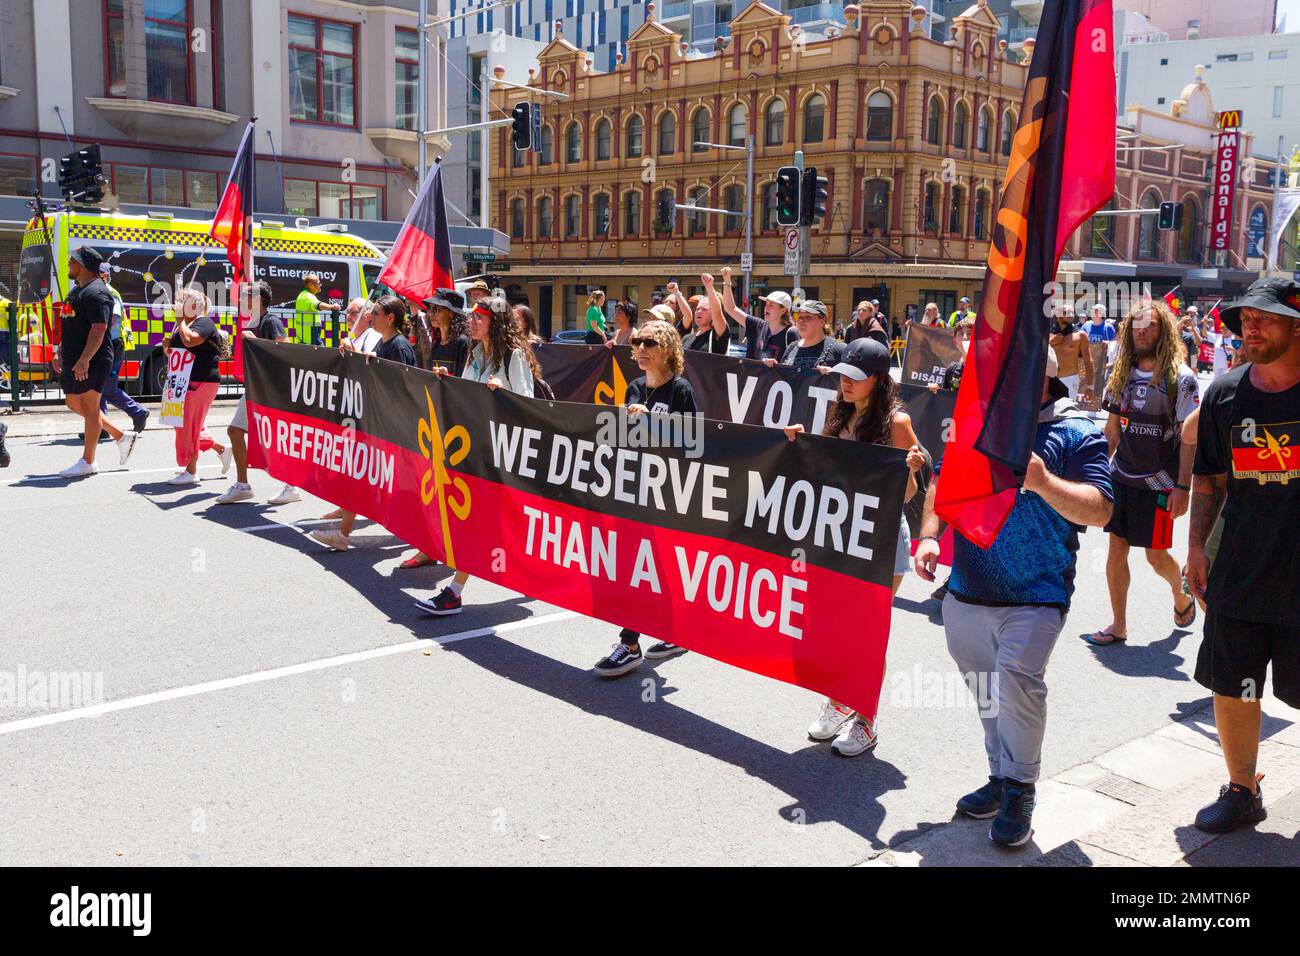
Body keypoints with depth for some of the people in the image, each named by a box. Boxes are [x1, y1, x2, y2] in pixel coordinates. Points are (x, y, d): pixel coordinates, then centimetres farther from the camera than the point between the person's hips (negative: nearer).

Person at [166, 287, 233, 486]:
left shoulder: (204, 323, -11)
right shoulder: (184, 325, 17)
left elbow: (189, 341, -30)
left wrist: (181, 321, -15)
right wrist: (168, 347, 4)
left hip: (201, 382, -10)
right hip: (186, 382, 10)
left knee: (188, 425, -8)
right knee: (183, 424, 13)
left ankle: (191, 471, 0)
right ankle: (222, 450, 25)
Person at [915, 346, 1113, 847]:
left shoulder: (1076, 433, -6)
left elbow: (1100, 511, -13)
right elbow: (943, 479, 14)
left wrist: (1043, 482, -29)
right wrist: (930, 534, -2)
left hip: (1035, 594, -5)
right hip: (968, 589, 5)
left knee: (1018, 684, -16)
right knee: (987, 691, 14)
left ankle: (1018, 791, 4)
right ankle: (1001, 777, 31)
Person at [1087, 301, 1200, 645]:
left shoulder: (1181, 378, -10)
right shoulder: (1123, 374, 6)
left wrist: (1182, 487, -16)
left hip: (1158, 483, -5)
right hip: (1120, 478, 5)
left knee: (1156, 556, 4)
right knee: (1116, 549, 3)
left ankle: (1181, 597, 36)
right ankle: (1119, 626, 12)